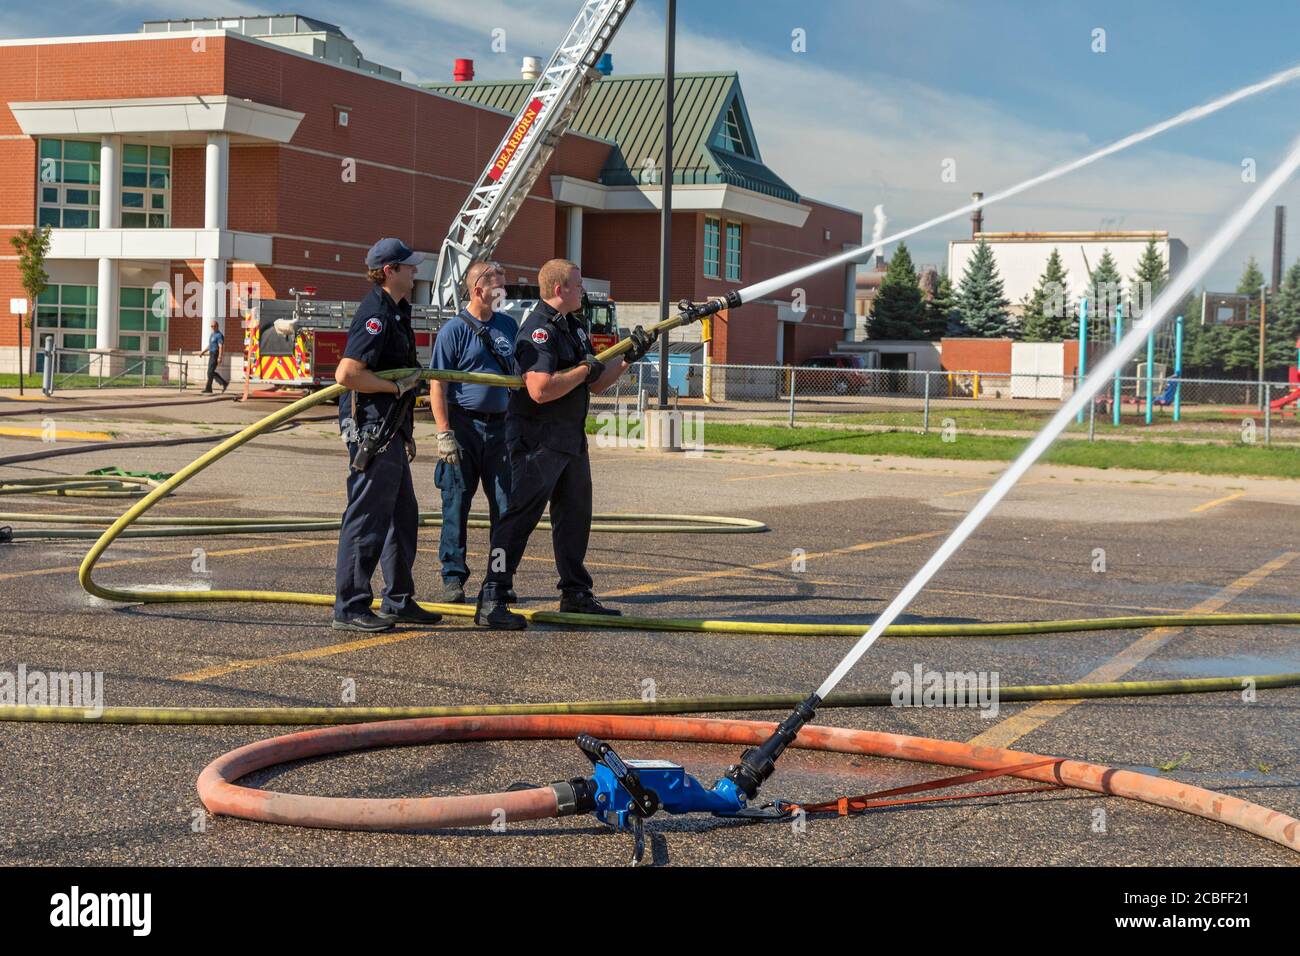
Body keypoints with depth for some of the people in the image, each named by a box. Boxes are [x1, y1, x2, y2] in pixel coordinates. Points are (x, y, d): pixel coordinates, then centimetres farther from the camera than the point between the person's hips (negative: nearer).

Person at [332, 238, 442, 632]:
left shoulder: (395, 312, 17)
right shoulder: (376, 313, -17)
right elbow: (347, 374, -27)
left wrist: (406, 432, 24)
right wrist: (398, 386, -18)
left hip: (389, 430, 11)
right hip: (371, 429, -11)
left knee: (402, 515, 16)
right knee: (367, 516, -6)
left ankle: (399, 600, 25)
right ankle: (350, 608, 0)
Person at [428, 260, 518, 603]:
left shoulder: (508, 325, 11)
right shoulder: (453, 330, -5)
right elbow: (437, 385, -8)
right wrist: (444, 434, -15)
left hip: (499, 425, 5)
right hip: (464, 425, -5)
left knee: (505, 505, 4)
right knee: (456, 505, 1)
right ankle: (453, 578, 8)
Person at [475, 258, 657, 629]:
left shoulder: (574, 327, 16)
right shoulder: (539, 329, -16)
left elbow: (595, 385, 21)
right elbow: (540, 390, -29)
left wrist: (629, 357, 10)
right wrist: (585, 369, -17)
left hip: (571, 441, 10)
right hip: (537, 441, -10)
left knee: (575, 515, 16)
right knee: (521, 515, -11)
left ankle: (576, 593, 28)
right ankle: (492, 601, -10)